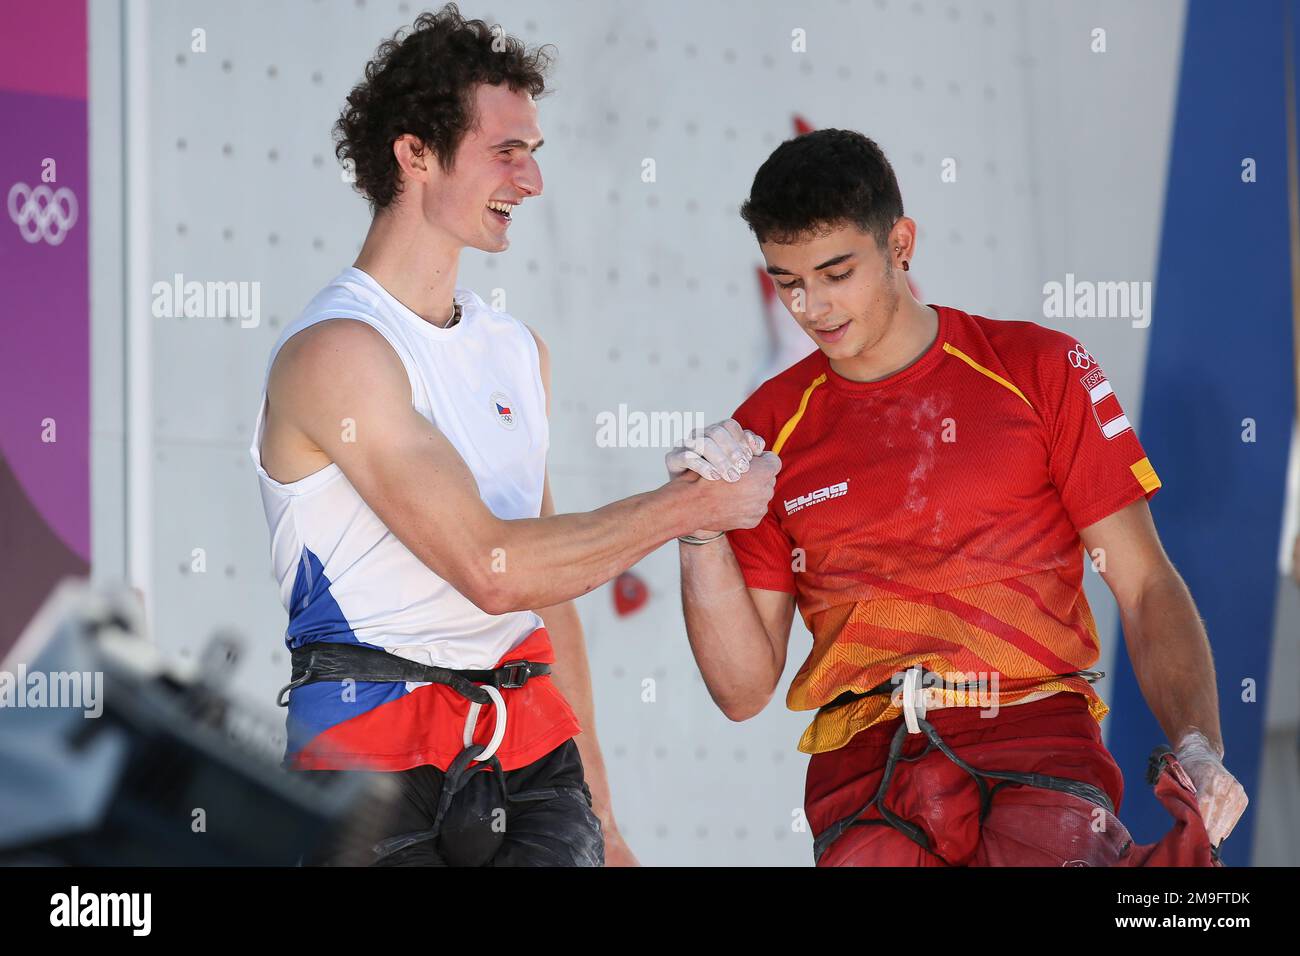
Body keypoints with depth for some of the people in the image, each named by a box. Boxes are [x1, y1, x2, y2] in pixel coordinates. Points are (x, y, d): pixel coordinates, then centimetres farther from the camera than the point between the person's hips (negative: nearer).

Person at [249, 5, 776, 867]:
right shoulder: (334, 352, -10)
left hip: (530, 736, 6)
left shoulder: (518, 350, 16)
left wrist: (598, 810, 18)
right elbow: (491, 568, -17)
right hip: (378, 751, -6)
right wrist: (688, 505, -8)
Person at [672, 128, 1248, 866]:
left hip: (1036, 731, -3)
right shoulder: (770, 429, 13)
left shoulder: (1040, 371, 9)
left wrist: (1199, 749, -9)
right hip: (866, 769, 3)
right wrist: (702, 533, -2)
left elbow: (1147, 587, 6)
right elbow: (744, 688, 13)